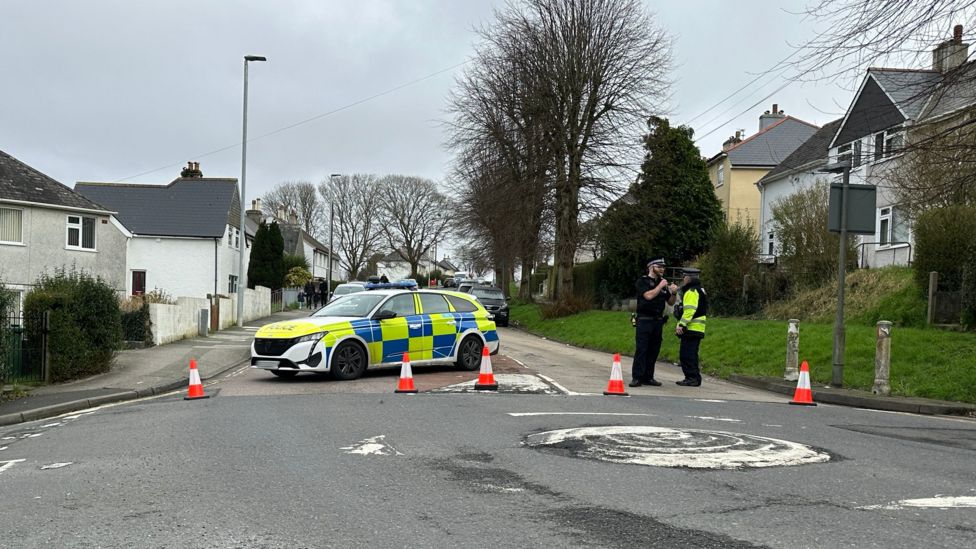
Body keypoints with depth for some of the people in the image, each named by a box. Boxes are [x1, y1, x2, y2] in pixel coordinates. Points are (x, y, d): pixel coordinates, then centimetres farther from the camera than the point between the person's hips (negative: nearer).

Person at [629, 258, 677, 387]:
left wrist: (672, 292, -1)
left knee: (654, 351, 5)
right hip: (644, 320, -6)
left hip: (658, 321, 6)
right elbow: (649, 295, -19)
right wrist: (660, 286, -10)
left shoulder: (663, 282, 15)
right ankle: (637, 378, -8)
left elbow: (670, 302, 17)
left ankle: (648, 377, 11)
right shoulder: (642, 281, -2)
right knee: (641, 349, -9)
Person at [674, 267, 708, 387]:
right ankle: (694, 378, 18)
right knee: (691, 355, 15)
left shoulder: (692, 292, -13)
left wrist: (681, 325, -25)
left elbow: (689, 310, -23)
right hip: (696, 329, 11)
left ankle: (692, 378, -9)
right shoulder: (699, 290, 21)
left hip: (691, 329, -11)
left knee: (686, 354, -9)